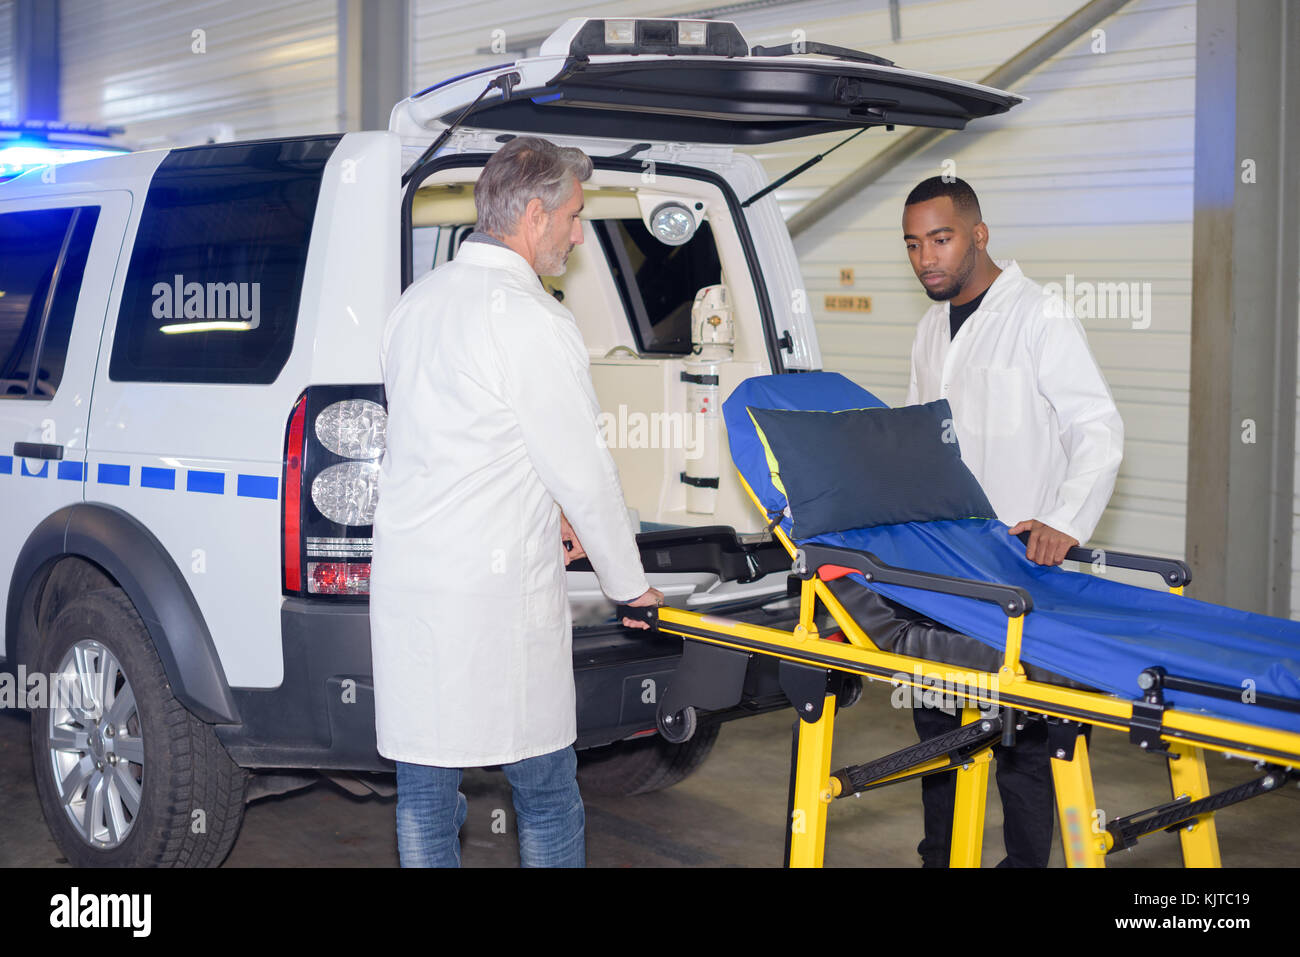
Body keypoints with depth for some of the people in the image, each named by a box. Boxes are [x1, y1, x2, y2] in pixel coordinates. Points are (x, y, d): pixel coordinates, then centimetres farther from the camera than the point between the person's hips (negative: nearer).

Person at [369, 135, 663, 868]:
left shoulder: (419, 301, 12)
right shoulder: (534, 320, -14)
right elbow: (585, 470, -10)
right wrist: (630, 582, 3)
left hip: (404, 581, 8)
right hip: (496, 590, -7)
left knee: (423, 792, 12)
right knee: (547, 793, 7)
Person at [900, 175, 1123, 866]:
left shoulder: (1040, 319, -9)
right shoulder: (931, 328, 14)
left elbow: (1099, 431, -13)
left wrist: (1064, 523, -26)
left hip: (1018, 561, -8)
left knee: (1021, 729, -3)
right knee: (937, 715, 15)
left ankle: (1026, 859, 8)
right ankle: (940, 855, 28)